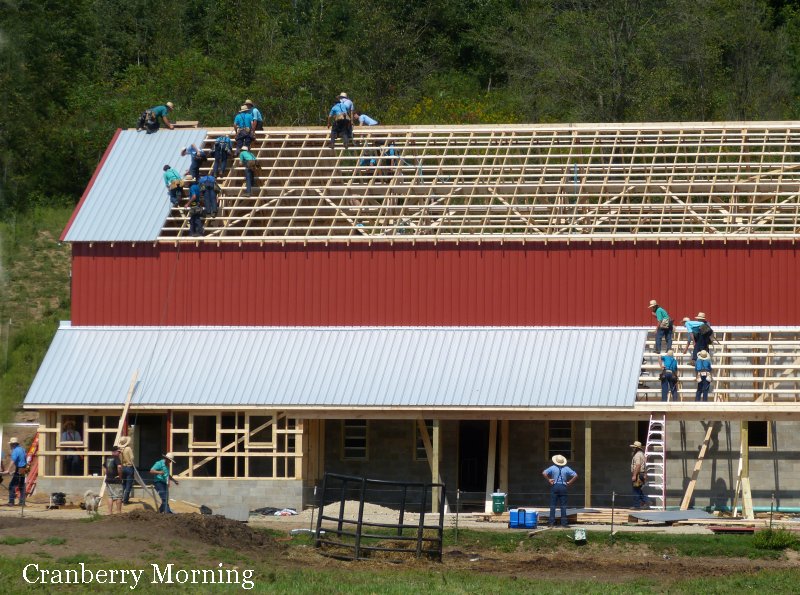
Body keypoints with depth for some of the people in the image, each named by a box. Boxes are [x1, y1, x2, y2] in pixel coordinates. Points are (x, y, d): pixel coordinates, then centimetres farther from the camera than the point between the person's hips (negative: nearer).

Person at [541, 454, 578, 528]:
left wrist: (549, 480, -3)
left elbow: (544, 473, -11)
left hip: (554, 486, -1)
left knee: (552, 505, 3)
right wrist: (569, 483, 3)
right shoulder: (566, 469, 3)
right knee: (563, 506, 4)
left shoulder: (553, 468, -1)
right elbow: (575, 476, -1)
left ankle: (551, 522, -1)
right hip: (563, 487, 1)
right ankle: (564, 522, 1)